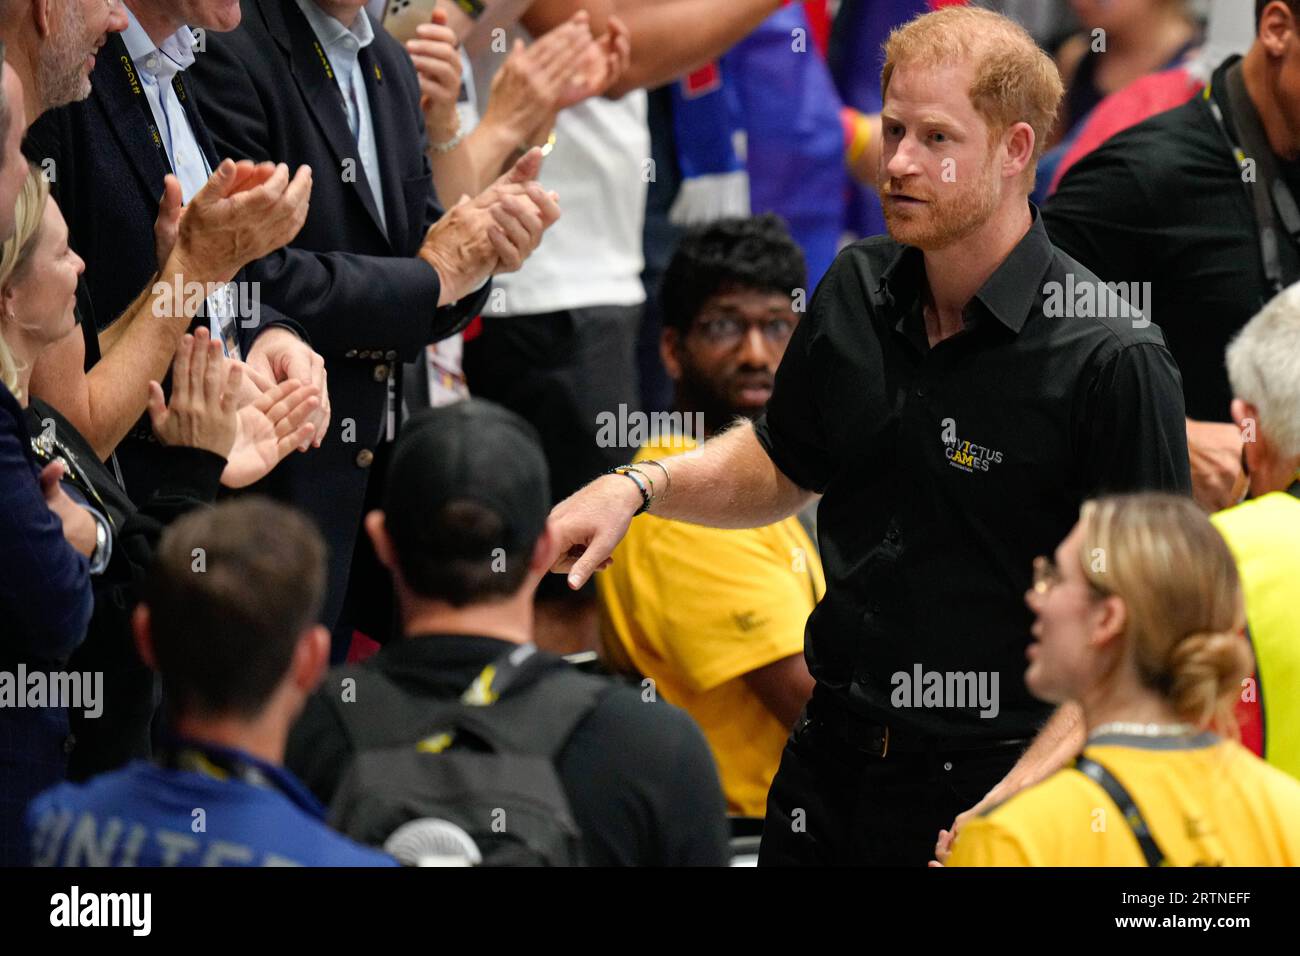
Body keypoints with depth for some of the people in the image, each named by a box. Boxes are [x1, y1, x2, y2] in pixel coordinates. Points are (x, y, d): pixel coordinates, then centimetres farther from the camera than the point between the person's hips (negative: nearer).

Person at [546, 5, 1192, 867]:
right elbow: (783, 468, 21)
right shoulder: (858, 293, 3)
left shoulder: (1113, 360, -17)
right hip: (831, 761, 6)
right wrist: (635, 489, 4)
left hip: (989, 781, -6)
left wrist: (1010, 810, -25)